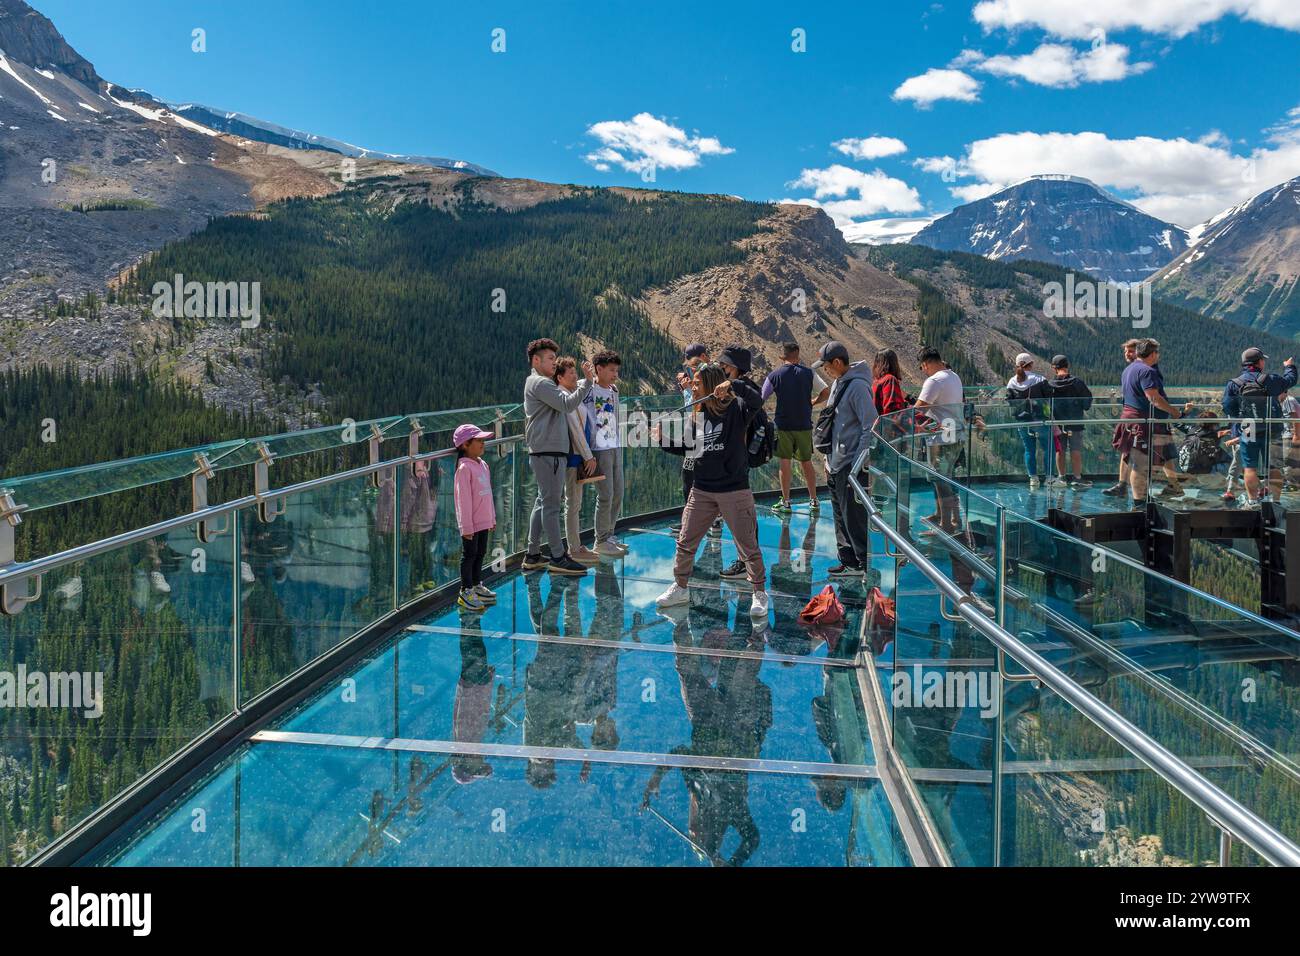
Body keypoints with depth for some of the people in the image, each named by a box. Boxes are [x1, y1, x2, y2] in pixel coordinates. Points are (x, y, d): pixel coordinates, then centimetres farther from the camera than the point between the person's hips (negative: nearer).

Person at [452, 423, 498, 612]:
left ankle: (477, 585, 31)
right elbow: (463, 499, -18)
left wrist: (492, 518, 17)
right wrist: (466, 526, -19)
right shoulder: (464, 468, -17)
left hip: (483, 520, 8)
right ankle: (466, 591, 10)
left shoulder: (483, 465, 9)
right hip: (471, 522, -8)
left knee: (480, 553, 17)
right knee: (469, 555, 1)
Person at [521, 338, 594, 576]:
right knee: (551, 505, -7)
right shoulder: (540, 383, -10)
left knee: (543, 502, 13)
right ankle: (558, 558, -3)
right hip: (548, 452, -11)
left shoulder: (536, 383, 23)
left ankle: (532, 556, 17)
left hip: (545, 452, 11)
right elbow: (568, 404, -21)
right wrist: (588, 381, -20)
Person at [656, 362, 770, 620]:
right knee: (685, 543, 11)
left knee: (748, 546, 4)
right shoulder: (697, 416, 6)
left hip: (734, 490, -5)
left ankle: (760, 593, 20)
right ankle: (680, 588, 29)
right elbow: (687, 448, 14)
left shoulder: (736, 409, -11)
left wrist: (731, 384, -38)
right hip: (702, 490, 6)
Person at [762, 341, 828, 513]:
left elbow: (761, 399, 1)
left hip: (783, 425, -2)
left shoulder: (774, 375, -3)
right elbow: (825, 392, -2)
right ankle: (814, 501, 17)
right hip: (804, 425, 2)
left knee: (785, 462, 5)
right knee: (806, 462, 11)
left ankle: (785, 502, 8)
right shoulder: (809, 373, 0)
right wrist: (812, 403, 12)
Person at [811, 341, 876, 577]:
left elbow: (871, 427, -19)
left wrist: (858, 464, -20)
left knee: (854, 516, -4)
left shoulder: (858, 386, -16)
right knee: (841, 516, 15)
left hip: (851, 465, -10)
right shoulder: (838, 383, 13)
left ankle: (865, 564, 5)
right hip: (836, 464, 10)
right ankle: (848, 560, 25)